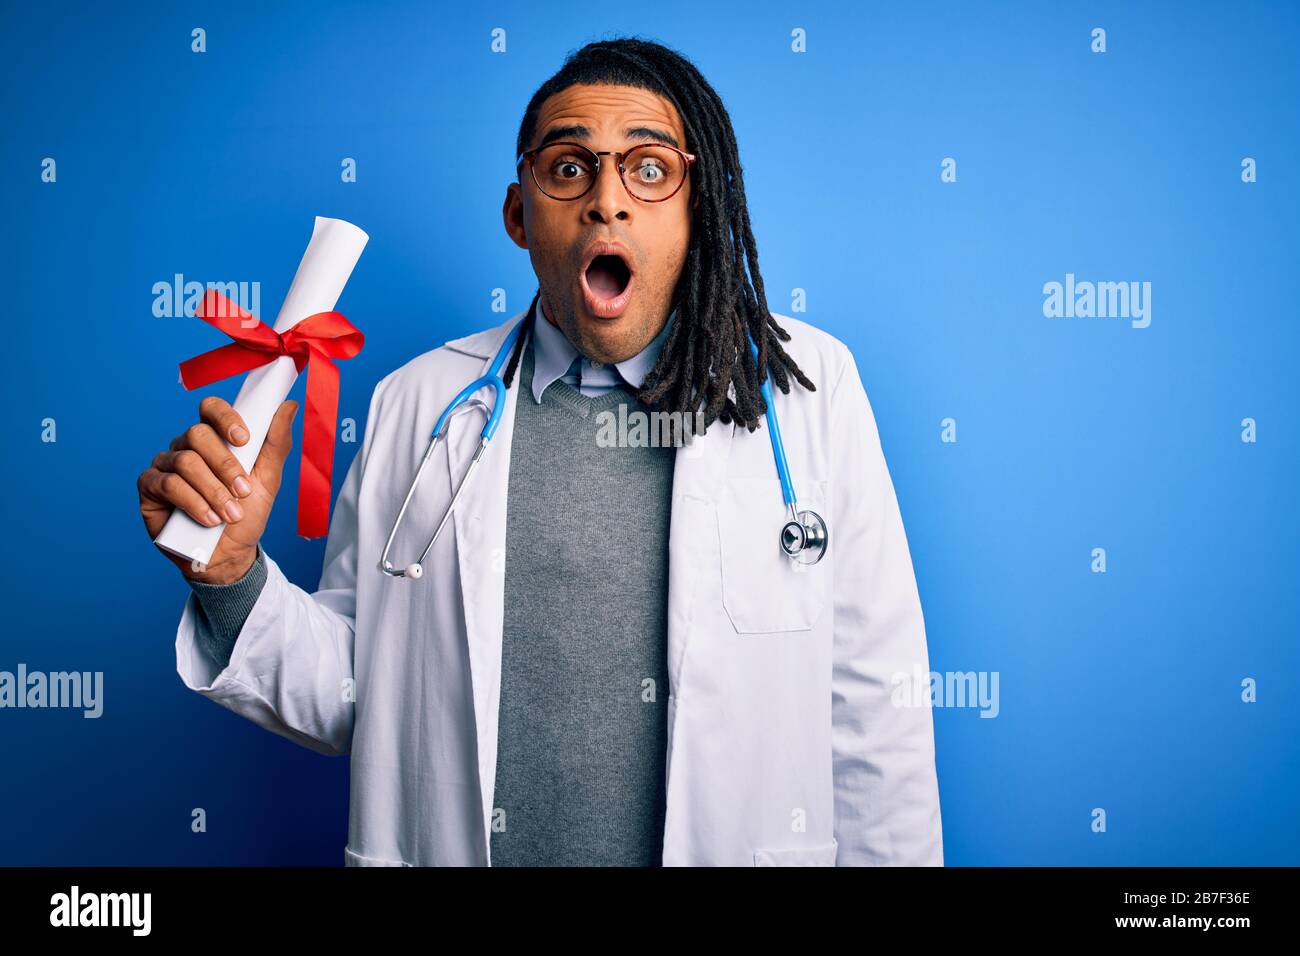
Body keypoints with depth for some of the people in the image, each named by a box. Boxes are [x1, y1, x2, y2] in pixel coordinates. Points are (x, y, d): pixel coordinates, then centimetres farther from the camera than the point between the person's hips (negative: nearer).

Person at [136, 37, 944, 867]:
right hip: (455, 845, 2)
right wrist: (234, 579, -14)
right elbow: (356, 690, 1)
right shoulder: (416, 402, -3)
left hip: (732, 843, -1)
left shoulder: (809, 384, -8)